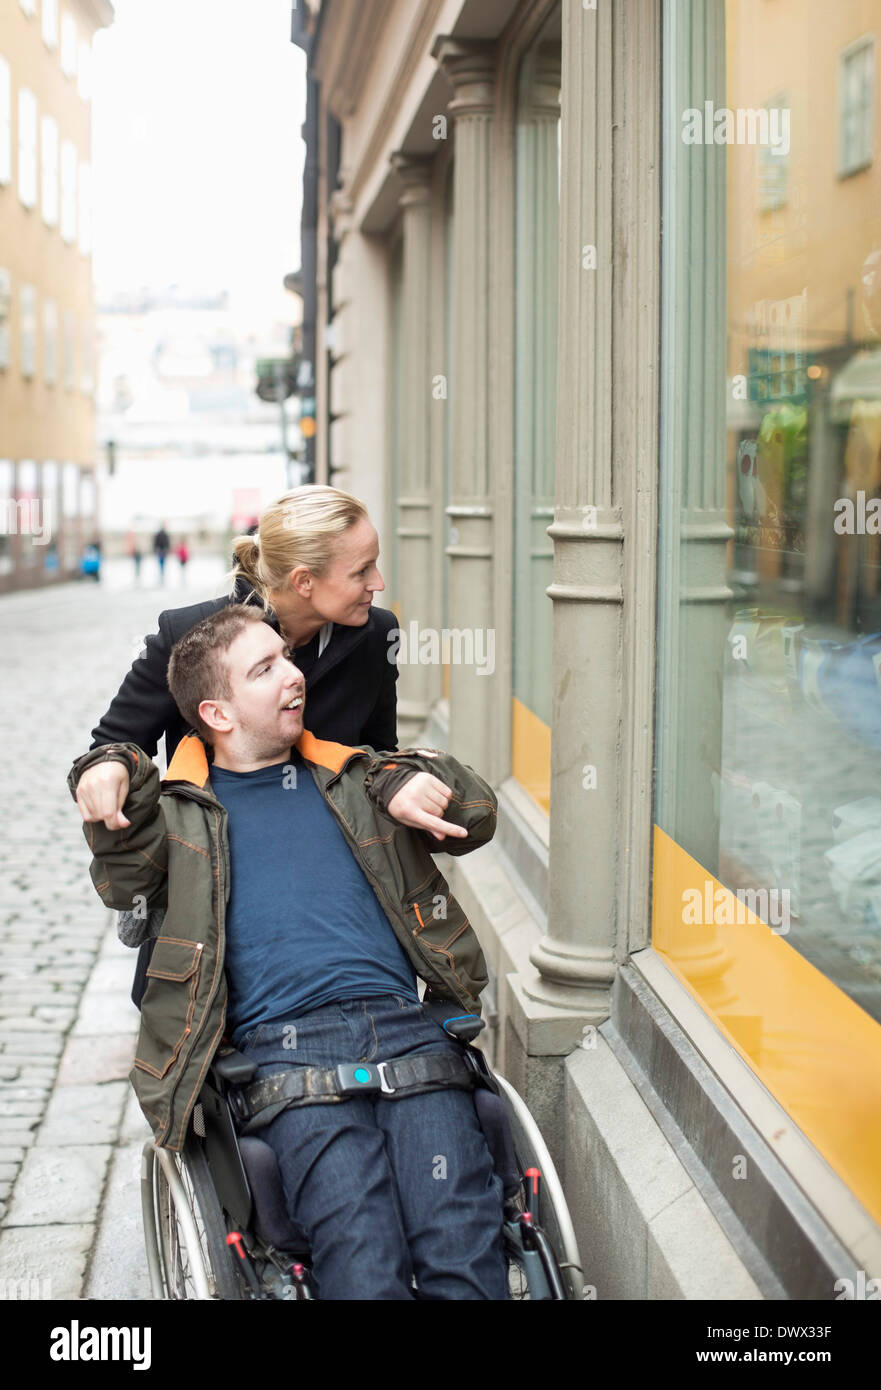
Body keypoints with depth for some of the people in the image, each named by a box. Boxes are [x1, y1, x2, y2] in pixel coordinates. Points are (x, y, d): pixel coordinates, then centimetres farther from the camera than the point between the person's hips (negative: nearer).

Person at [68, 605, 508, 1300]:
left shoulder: (355, 780, 27)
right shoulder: (182, 811, 19)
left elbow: (477, 817, 26)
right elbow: (124, 883, 1)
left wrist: (404, 782, 7)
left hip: (404, 1028, 3)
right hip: (289, 1042, -2)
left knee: (465, 1256, -20)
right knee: (364, 1271, -25)